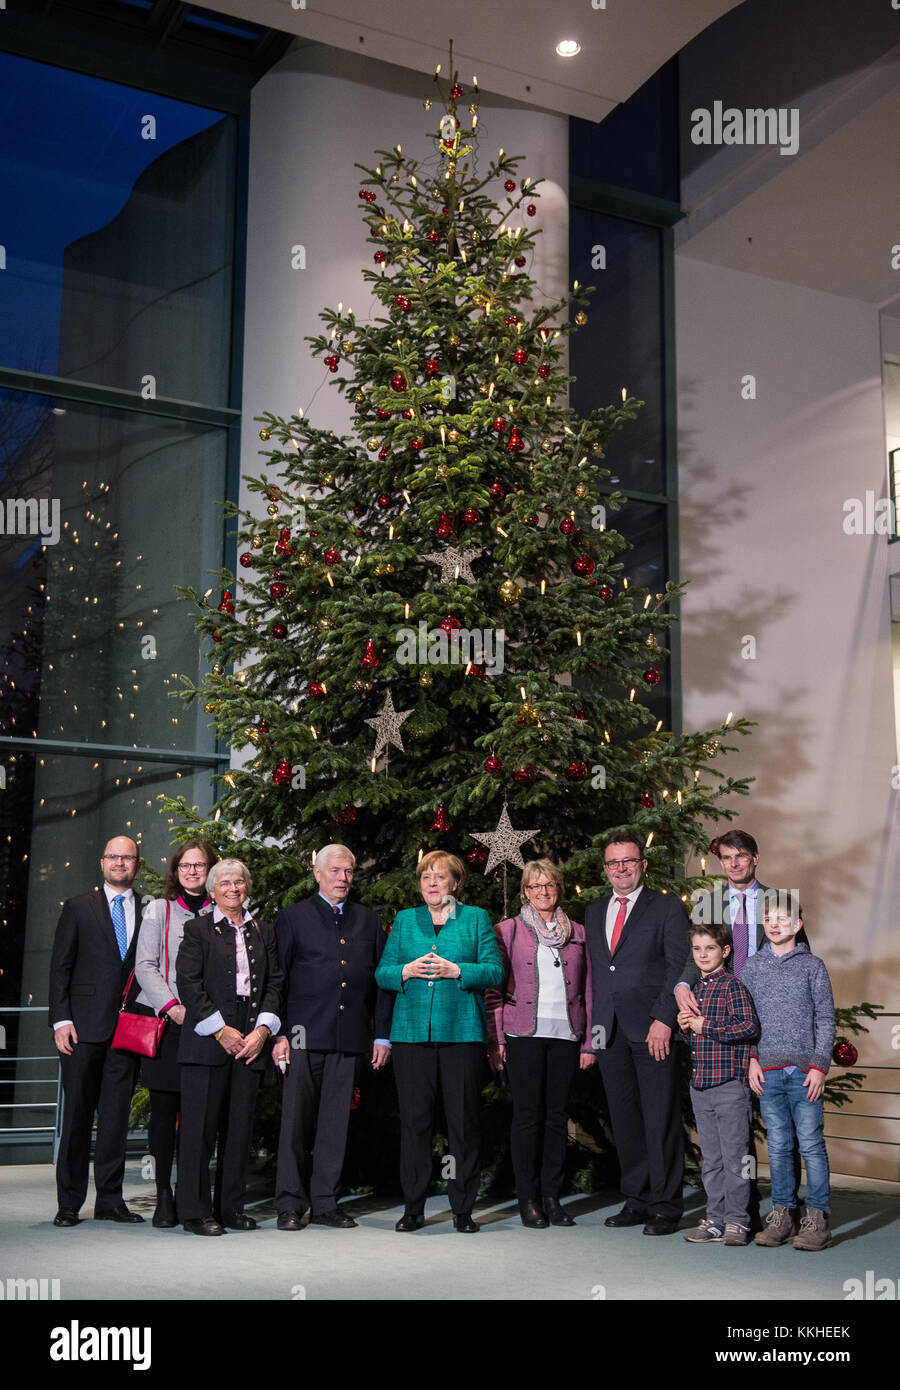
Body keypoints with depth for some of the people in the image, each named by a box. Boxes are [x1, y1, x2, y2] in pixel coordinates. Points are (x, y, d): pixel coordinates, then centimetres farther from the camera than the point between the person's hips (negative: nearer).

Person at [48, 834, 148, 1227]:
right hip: (84, 1028, -1)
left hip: (129, 1028, 1)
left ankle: (110, 1199, 13)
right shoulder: (78, 908, 7)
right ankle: (69, 1202, 10)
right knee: (77, 1115, 2)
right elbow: (60, 967, 3)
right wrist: (61, 1020, -6)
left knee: (117, 1116, 5)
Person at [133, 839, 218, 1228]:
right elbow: (145, 965, 3)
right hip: (165, 1020, 0)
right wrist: (171, 1006, -8)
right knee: (164, 1109, 0)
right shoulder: (159, 909, 9)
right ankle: (163, 1195, 9)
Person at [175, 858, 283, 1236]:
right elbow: (188, 984, -6)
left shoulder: (263, 932, 16)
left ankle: (231, 1207, 16)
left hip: (251, 1040, 4)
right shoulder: (197, 929, 3)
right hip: (207, 1041, -4)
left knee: (240, 1127, 7)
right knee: (200, 1127, -2)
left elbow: (274, 982, 11)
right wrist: (220, 1031, -10)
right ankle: (195, 1211, 5)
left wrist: (263, 1029, -3)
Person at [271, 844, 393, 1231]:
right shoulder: (292, 917, 6)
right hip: (304, 1035, -2)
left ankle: (325, 1203, 14)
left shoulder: (368, 920, 14)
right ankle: (290, 1204, 8)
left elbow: (382, 980, 13)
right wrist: (277, 1033, -6)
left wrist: (383, 1035, 7)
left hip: (349, 1038, 3)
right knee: (296, 1120, -1)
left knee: (335, 1122, 6)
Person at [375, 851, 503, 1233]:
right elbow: (382, 973, 11)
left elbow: (495, 971, 1)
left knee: (464, 1119, -1)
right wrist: (407, 971, -9)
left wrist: (455, 971, -13)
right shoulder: (404, 920, 16)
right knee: (414, 1119, 1)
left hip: (461, 1030, -2)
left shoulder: (476, 919, 10)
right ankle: (413, 1208, 10)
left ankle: (463, 1209, 8)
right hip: (412, 1031, 2)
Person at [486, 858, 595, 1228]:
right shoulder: (508, 930, 5)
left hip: (565, 1034, 2)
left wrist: (588, 1043, 7)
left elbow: (586, 990, 12)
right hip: (524, 1033, -2)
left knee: (557, 1115, 5)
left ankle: (552, 1198, 13)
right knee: (528, 1114, -1)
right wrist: (495, 1039, -5)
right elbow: (494, 988, 3)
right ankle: (528, 1200, 7)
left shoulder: (577, 933, 12)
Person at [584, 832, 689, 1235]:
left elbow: (679, 967, -5)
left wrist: (663, 1020, -14)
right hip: (609, 1031, 5)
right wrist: (594, 1023, 9)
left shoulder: (667, 908, 2)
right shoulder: (594, 912, 18)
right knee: (624, 1118, 9)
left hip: (652, 1028, -5)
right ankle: (637, 1201, 18)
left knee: (661, 1119, -3)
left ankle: (666, 1206, 5)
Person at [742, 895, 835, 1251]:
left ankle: (817, 1218, 2)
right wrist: (751, 1058, 2)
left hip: (804, 1070, -2)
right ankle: (783, 1214, 14)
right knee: (778, 1146, 6)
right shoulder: (752, 967, 11)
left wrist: (820, 1065, -6)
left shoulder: (812, 965, 3)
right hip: (767, 1071, 3)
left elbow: (825, 1019, 2)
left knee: (811, 1144, -4)